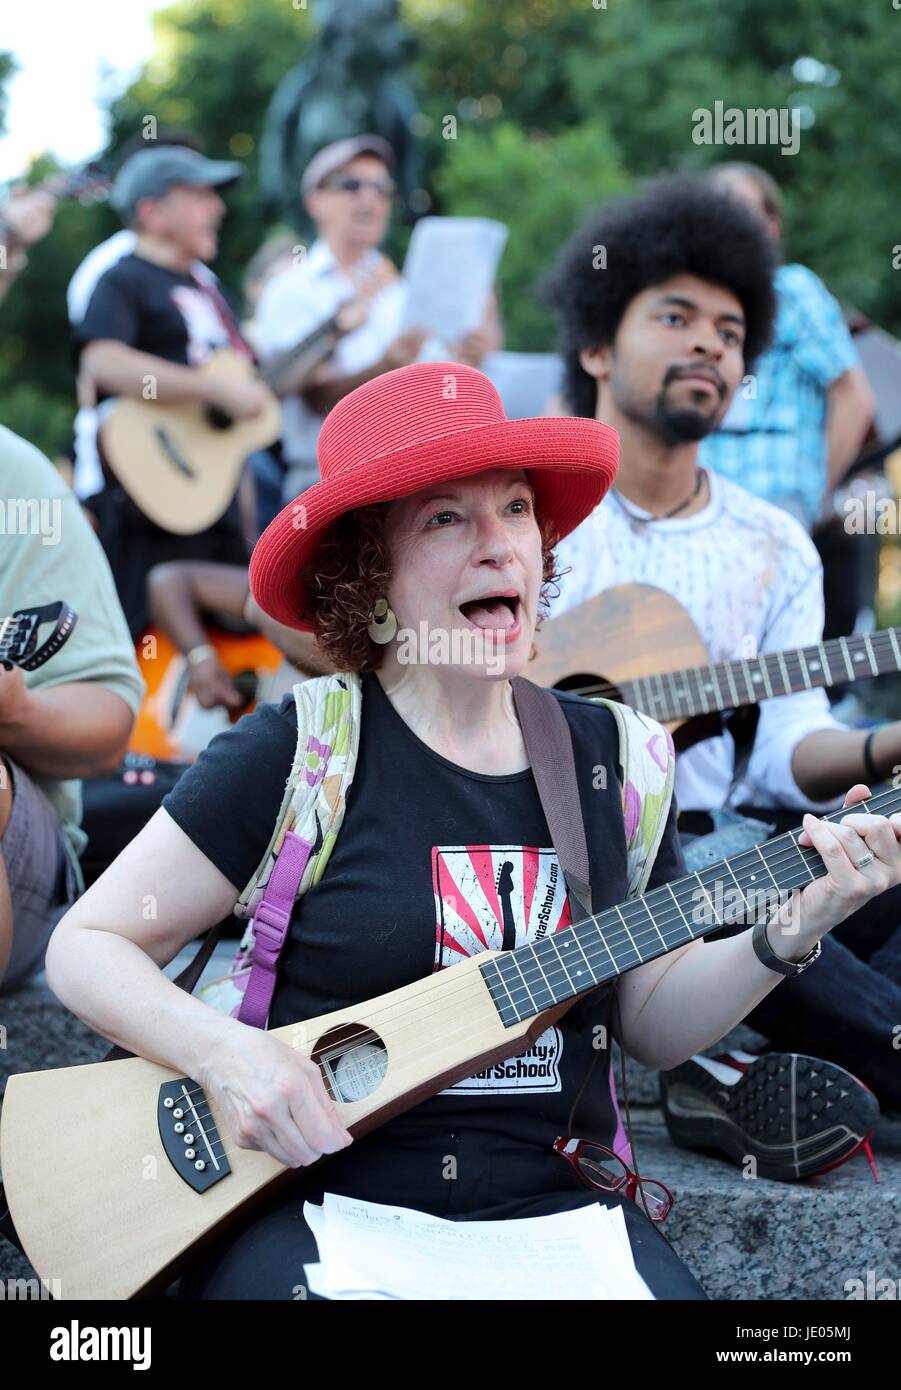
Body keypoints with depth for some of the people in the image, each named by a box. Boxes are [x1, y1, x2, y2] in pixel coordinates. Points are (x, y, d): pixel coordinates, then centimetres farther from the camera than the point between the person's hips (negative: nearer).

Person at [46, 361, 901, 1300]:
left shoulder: (607, 755, 8)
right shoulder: (292, 755, -5)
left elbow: (655, 1023, 13)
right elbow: (88, 946, -2)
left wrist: (786, 934, -3)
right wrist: (224, 1054, -17)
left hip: (549, 1206, 4)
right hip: (318, 1209, -3)